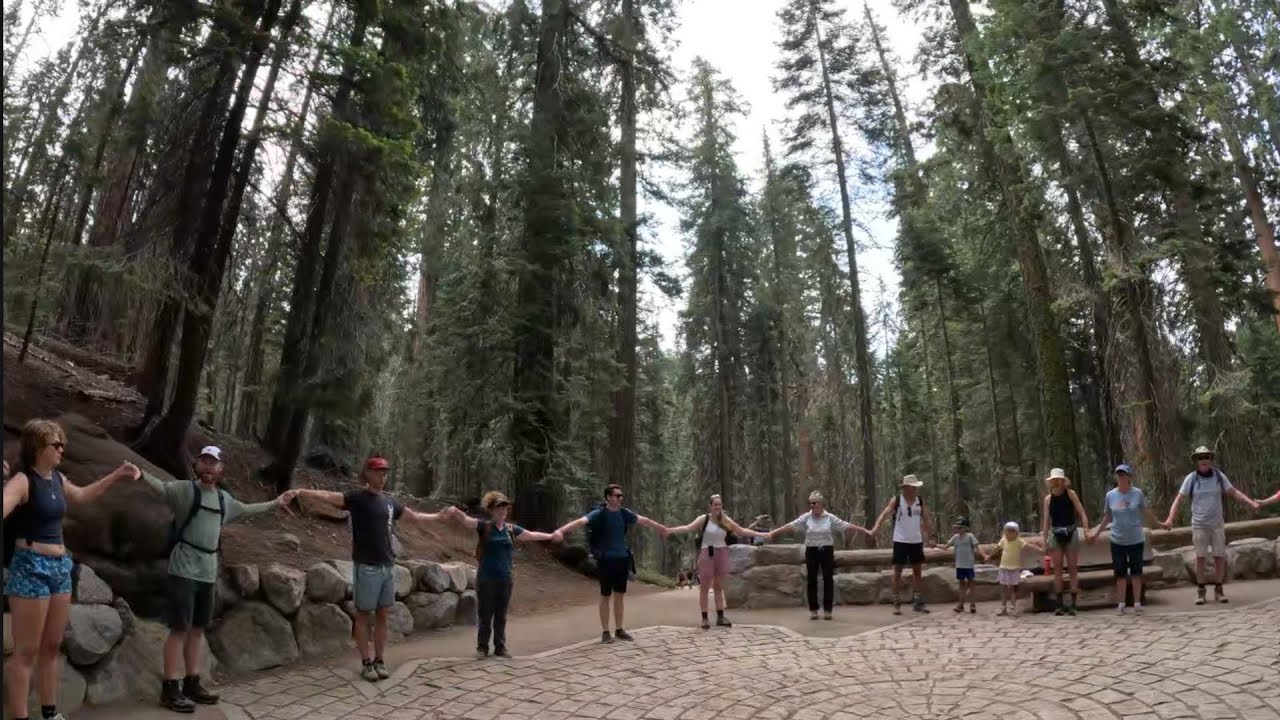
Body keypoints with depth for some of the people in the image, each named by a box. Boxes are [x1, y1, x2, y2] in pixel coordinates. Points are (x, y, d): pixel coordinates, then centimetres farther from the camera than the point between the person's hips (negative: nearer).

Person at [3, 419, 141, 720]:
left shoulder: (58, 479, 9)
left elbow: (82, 496, 31)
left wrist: (117, 475, 32)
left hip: (60, 567, 8)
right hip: (30, 567, -8)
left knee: (52, 647, 15)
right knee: (26, 651, -1)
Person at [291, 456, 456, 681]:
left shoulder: (390, 501, 10)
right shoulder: (357, 497, -6)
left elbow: (415, 516, 24)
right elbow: (328, 496, -22)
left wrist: (441, 516, 22)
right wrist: (302, 492, -38)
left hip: (388, 566, 5)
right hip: (366, 567, -5)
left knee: (382, 615, 10)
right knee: (364, 615, 4)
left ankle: (379, 660, 20)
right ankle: (366, 662, 13)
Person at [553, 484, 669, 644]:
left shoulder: (625, 513, 3)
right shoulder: (599, 514, -13)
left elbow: (645, 521, 16)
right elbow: (580, 521, -28)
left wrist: (662, 529, 27)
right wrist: (561, 530, -45)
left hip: (622, 559, 5)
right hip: (606, 560, -5)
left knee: (620, 595, 11)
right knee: (606, 596, 3)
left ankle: (619, 630, 22)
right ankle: (605, 632, 13)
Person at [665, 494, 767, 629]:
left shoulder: (726, 520, 6)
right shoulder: (704, 519, -5)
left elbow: (742, 531, 11)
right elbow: (689, 527, -17)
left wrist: (760, 534, 8)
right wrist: (671, 530, -31)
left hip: (722, 554, 4)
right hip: (707, 554, -4)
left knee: (719, 587, 9)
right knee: (704, 587, 1)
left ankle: (720, 617, 14)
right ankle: (704, 618, 6)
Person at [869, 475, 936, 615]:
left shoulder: (920, 501, 4)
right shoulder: (896, 501, -9)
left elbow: (926, 519, 12)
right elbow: (884, 515, -17)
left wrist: (931, 534, 11)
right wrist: (875, 529, -31)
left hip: (916, 541, 5)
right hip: (900, 541, -4)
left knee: (918, 570, 10)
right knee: (897, 571, 0)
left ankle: (917, 602, 21)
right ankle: (896, 603, 6)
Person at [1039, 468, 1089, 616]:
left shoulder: (1070, 494, -2)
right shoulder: (1048, 499, 4)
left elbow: (1081, 512, -7)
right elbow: (1046, 520, 4)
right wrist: (1044, 540, 0)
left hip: (1071, 533, -2)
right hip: (1055, 535, 2)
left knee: (1073, 568, 1)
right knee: (1057, 569, 3)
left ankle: (1073, 604, 6)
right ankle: (1060, 605, 9)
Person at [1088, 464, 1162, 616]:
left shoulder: (1137, 493, -5)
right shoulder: (1110, 495, -2)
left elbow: (1146, 512, 7)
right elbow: (1107, 517, 8)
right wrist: (1097, 533, 9)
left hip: (1136, 540, -1)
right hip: (1117, 541, 1)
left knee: (1136, 571, 5)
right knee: (1120, 573, 6)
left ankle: (1137, 603, 15)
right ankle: (1121, 603, 13)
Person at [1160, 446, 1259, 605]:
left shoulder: (1219, 475, -3)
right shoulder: (1191, 478, -8)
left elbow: (1234, 492, 4)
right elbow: (1179, 499, -9)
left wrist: (1252, 503, -11)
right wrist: (1170, 519, -19)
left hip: (1217, 523, 2)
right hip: (1199, 524, -2)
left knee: (1219, 556, 5)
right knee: (1200, 557, 2)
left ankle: (1218, 590, 17)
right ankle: (1200, 590, 11)